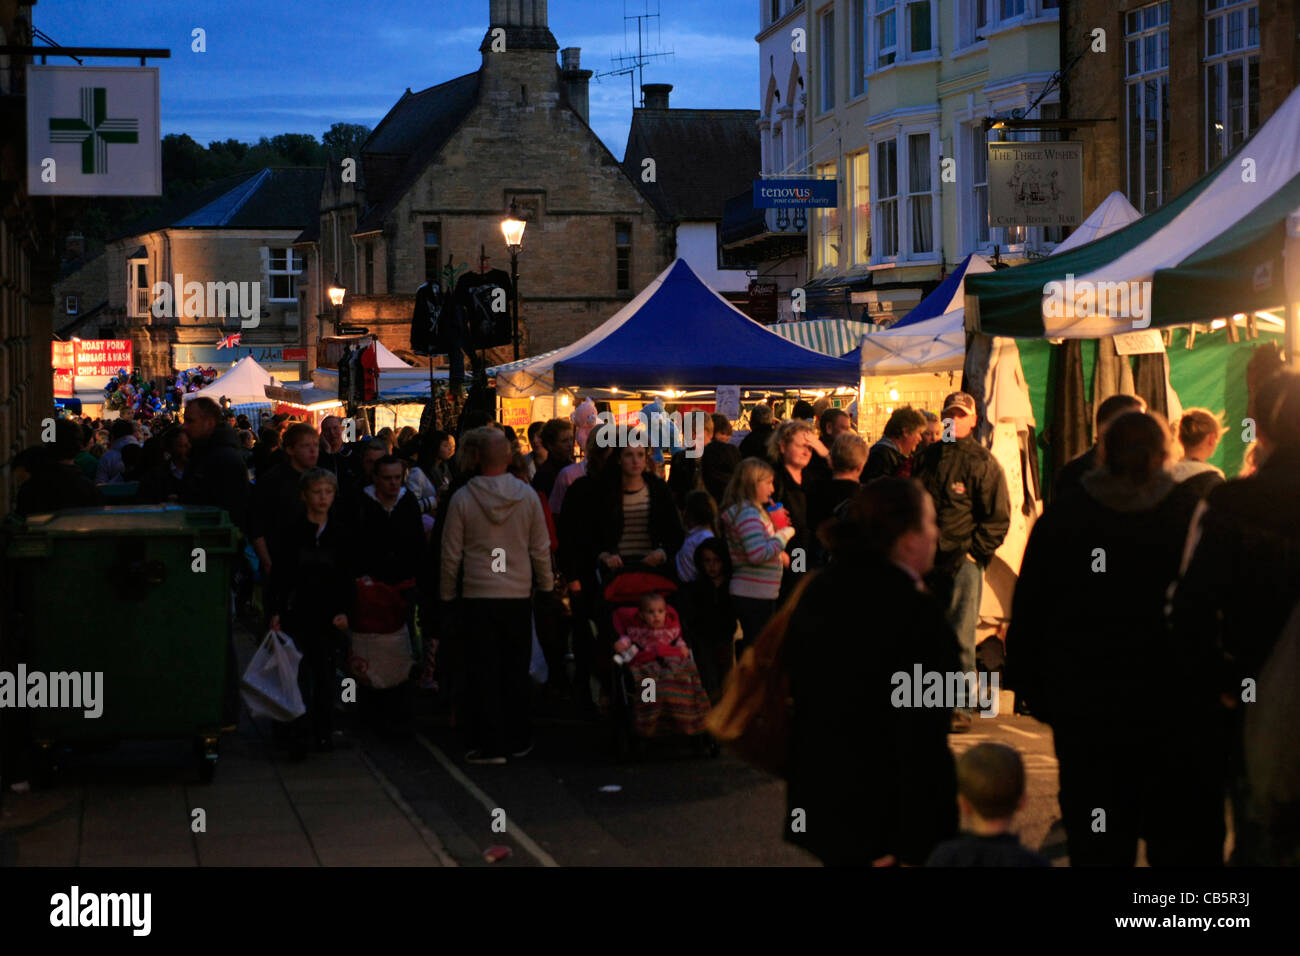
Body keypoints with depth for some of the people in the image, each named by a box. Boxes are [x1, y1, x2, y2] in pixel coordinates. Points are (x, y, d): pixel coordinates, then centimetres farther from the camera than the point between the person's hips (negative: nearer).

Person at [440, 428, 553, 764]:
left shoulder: (461, 499, -7)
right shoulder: (527, 496, -4)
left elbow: (451, 555, -2)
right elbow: (541, 550, 1)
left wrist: (447, 594, 9)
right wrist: (546, 585, 15)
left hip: (477, 596, -1)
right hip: (518, 596, 1)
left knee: (482, 673, 3)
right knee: (516, 672, 11)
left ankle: (489, 745, 1)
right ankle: (517, 740, 18)